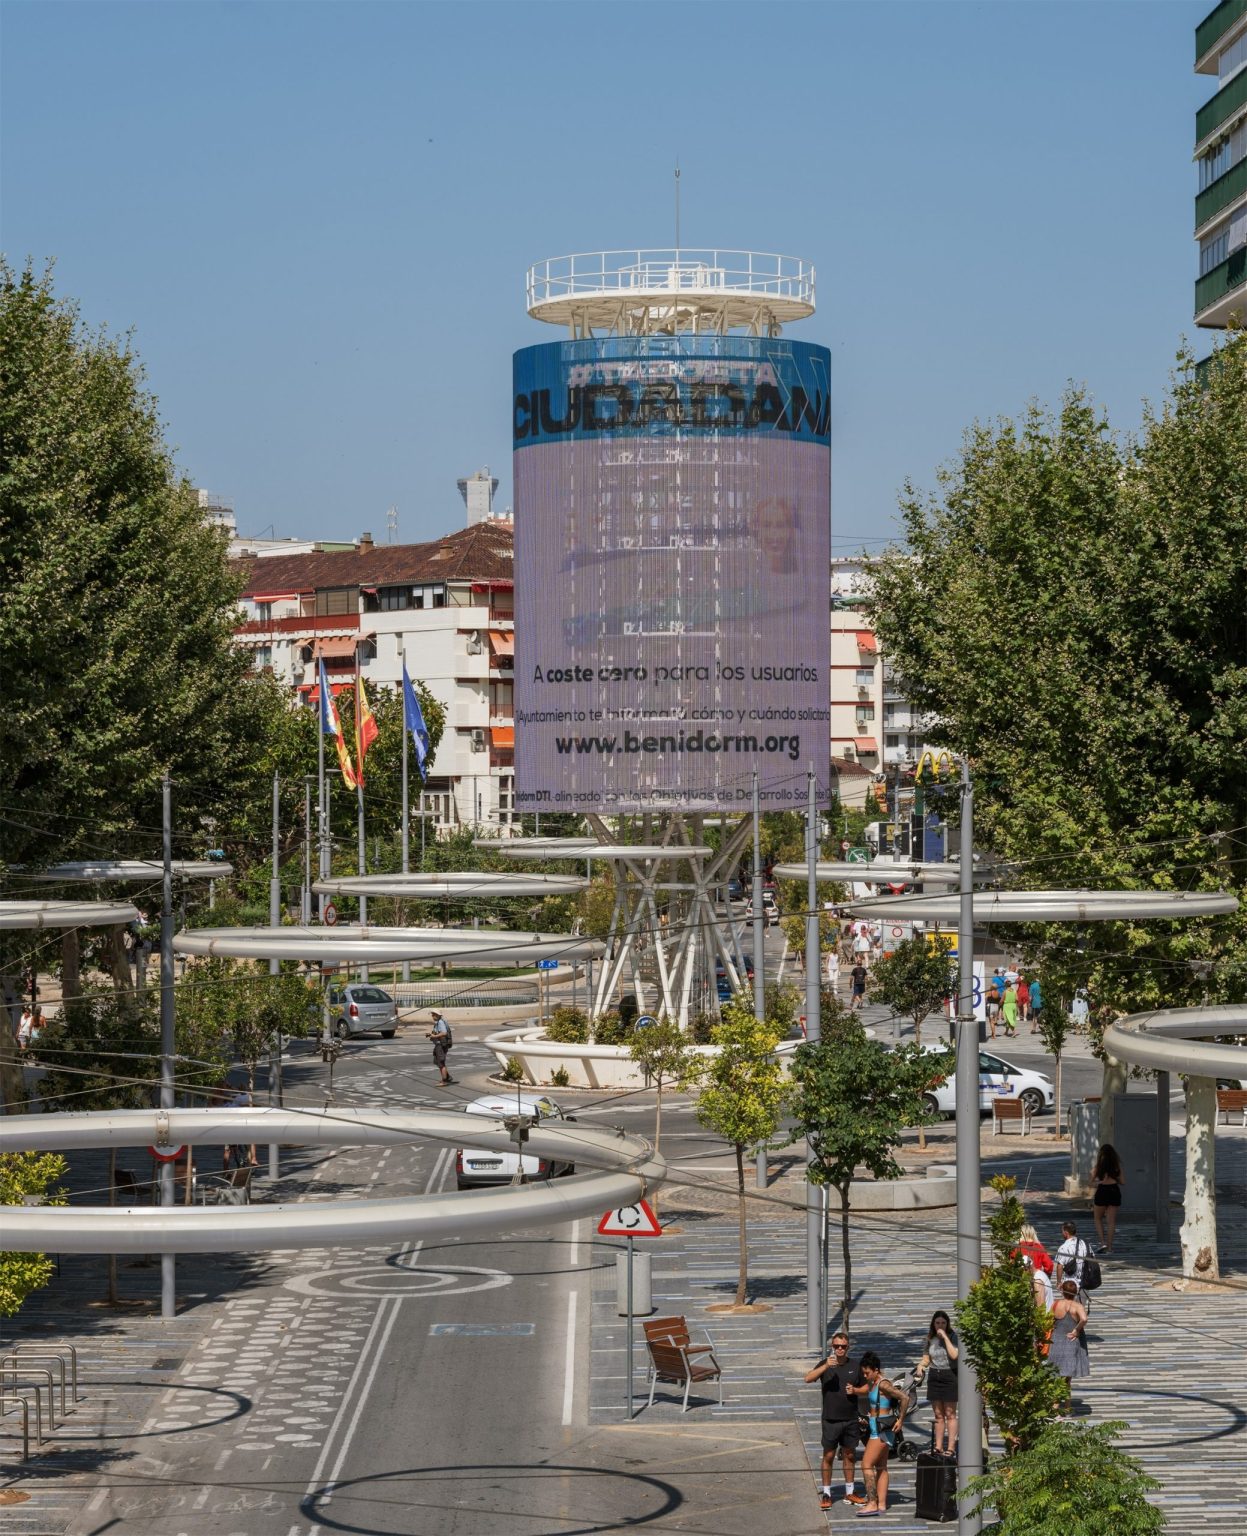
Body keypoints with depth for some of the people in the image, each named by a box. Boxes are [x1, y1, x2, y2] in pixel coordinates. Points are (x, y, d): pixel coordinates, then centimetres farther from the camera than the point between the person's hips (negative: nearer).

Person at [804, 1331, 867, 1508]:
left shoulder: (855, 1366, 4)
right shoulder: (826, 1364, -4)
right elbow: (808, 1378, -19)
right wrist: (825, 1367, -31)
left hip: (850, 1419, 3)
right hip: (831, 1419, -3)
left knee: (850, 1455, 11)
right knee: (828, 1456, 0)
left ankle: (849, 1492, 22)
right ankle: (826, 1493, 7)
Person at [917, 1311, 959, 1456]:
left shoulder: (952, 1337, -7)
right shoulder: (931, 1339, 9)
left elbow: (954, 1355, -22)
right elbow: (926, 1358, 15)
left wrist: (944, 1337, -20)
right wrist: (921, 1365, -7)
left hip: (949, 1375, -5)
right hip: (934, 1377, 5)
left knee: (950, 1414, -1)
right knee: (938, 1415, 9)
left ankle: (950, 1448, 0)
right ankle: (938, 1447, 12)